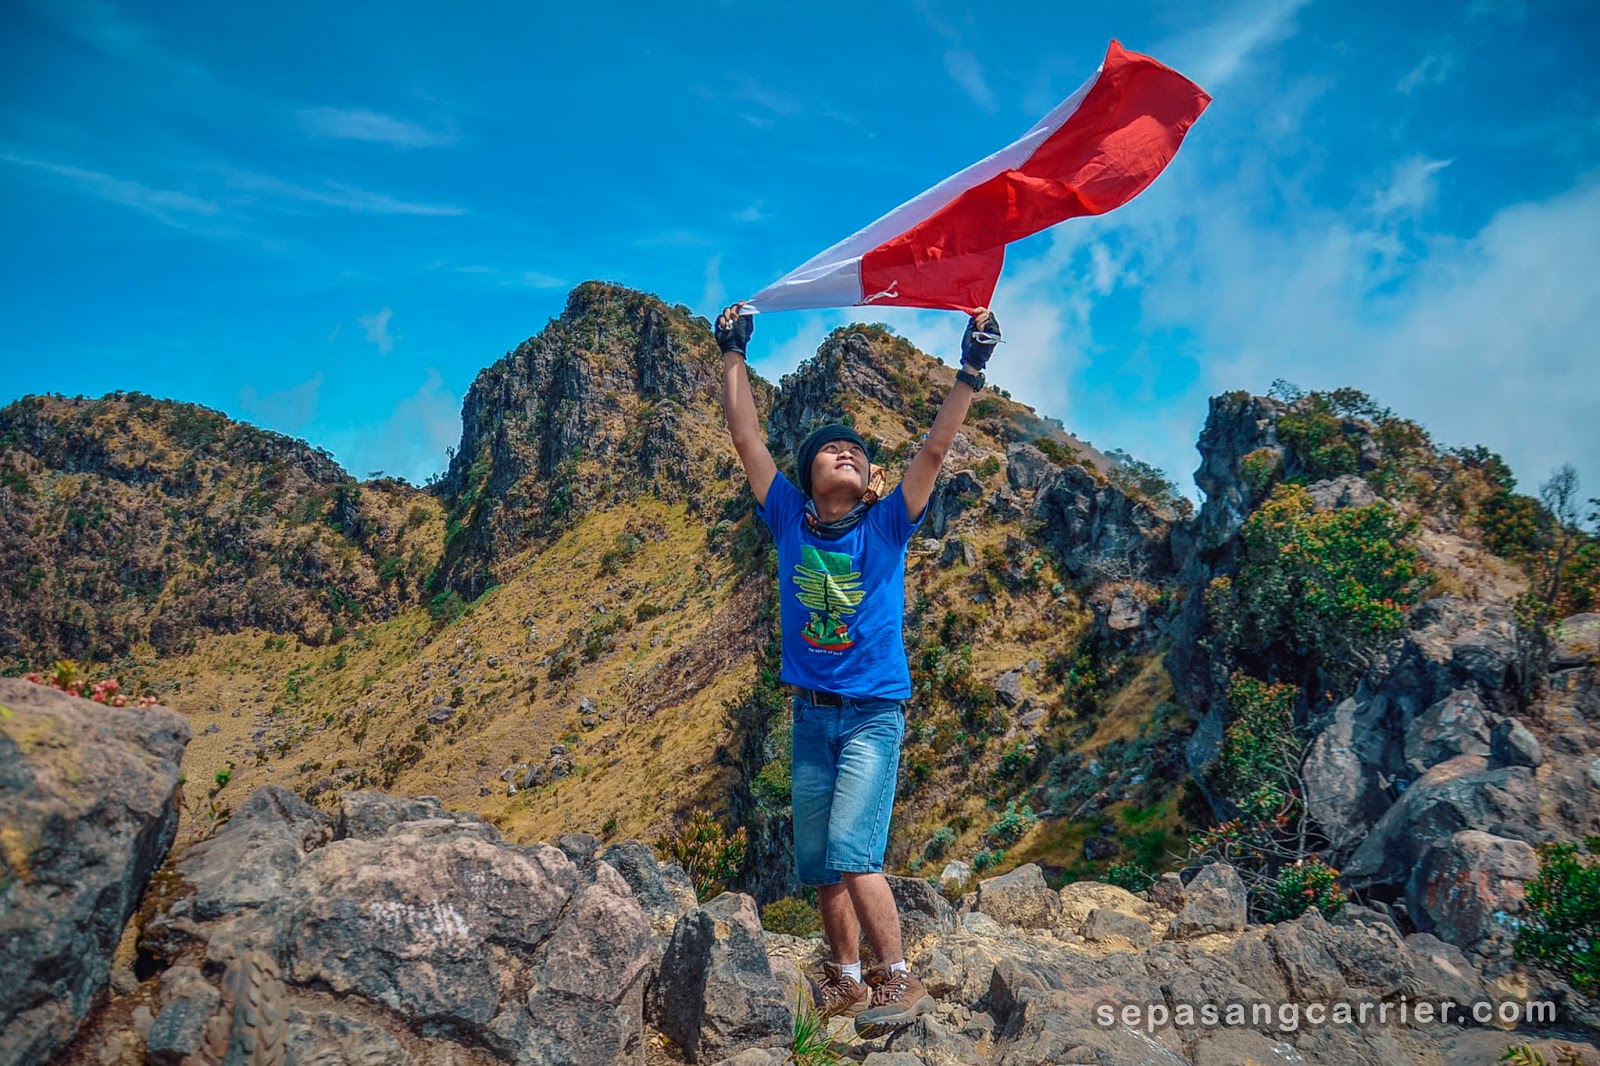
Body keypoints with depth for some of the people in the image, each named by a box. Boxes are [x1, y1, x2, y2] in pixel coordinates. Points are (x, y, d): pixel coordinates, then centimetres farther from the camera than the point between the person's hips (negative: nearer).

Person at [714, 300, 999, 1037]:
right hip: (811, 714, 4)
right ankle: (847, 980, 26)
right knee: (817, 864, 10)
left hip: (874, 713, -4)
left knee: (851, 852, -15)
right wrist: (733, 354, 2)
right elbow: (746, 438, 2)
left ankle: (901, 983, -2)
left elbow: (935, 448, -11)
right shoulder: (789, 520, 2)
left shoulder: (887, 525, -3)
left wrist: (970, 370, -16)